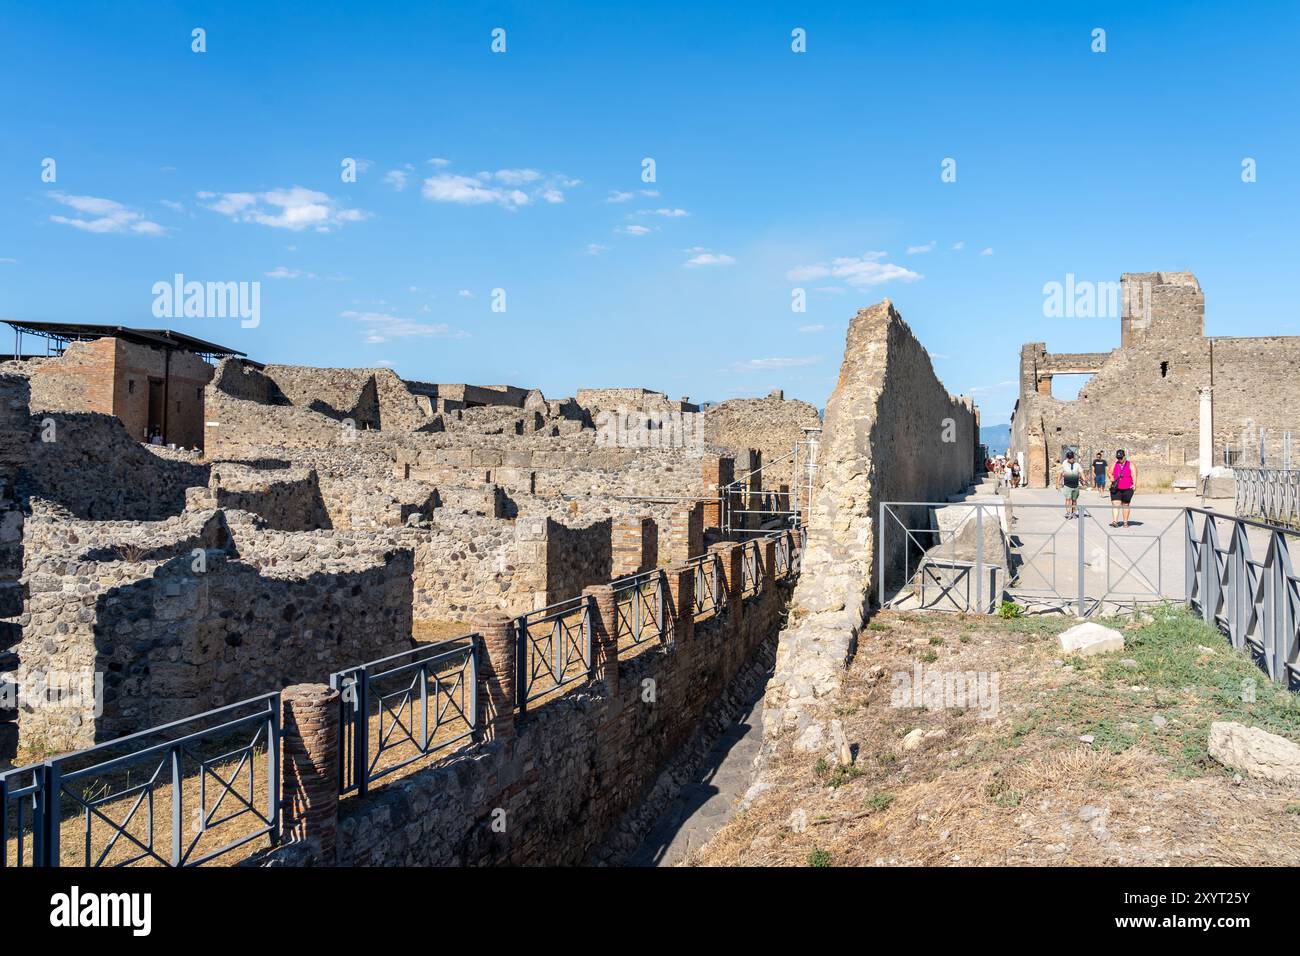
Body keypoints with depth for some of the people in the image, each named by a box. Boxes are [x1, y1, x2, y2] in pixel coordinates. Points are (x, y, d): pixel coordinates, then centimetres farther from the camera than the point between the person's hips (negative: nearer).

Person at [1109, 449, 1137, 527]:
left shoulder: (1130, 465, 0)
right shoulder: (1115, 464, 8)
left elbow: (1134, 475, -9)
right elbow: (1110, 473, 16)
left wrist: (1134, 484, -24)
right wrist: (1111, 477, -7)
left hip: (1127, 489, -1)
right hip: (1116, 489, 1)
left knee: (1125, 505, 8)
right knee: (1115, 504, -11)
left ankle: (1125, 522, 18)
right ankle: (1115, 522, -18)